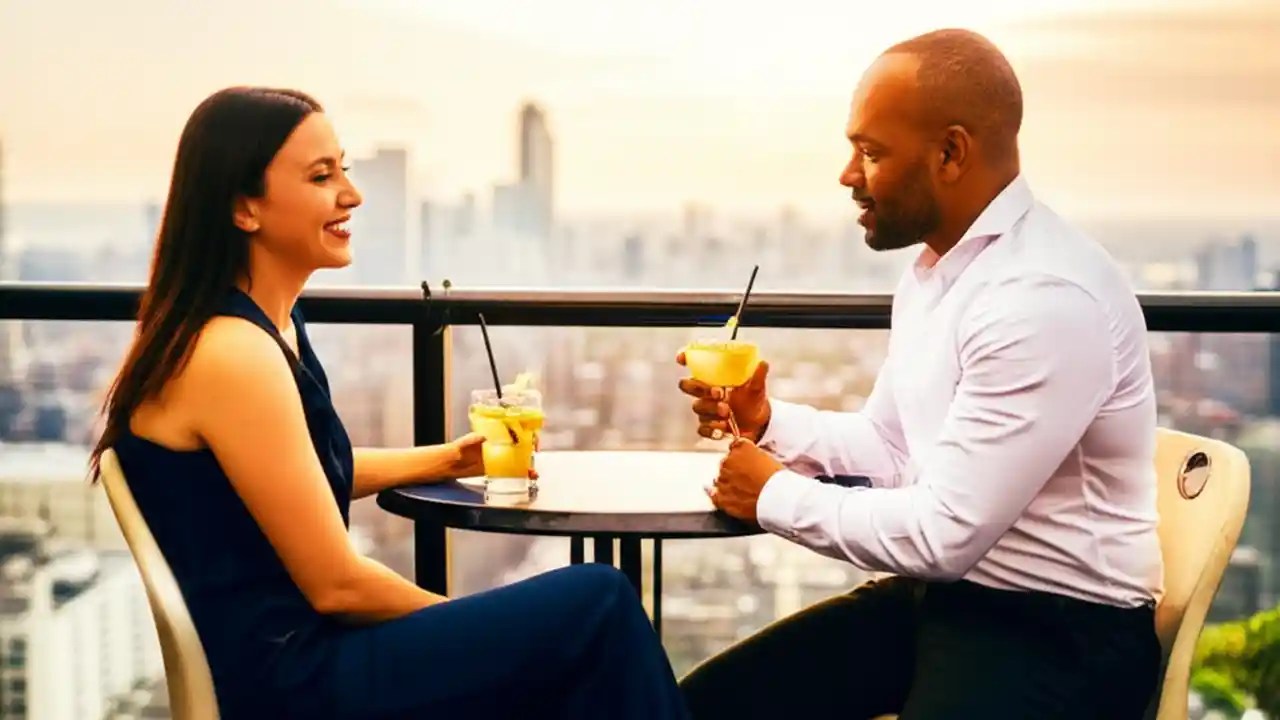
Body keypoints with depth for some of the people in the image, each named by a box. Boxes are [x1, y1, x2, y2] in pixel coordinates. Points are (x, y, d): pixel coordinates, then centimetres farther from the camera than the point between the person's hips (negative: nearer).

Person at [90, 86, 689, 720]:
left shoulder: (266, 323, 9)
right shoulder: (232, 354, -21)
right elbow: (334, 583, -19)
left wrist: (450, 460, 18)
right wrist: (472, 620, -5)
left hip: (293, 652, 10)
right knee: (598, 608, -13)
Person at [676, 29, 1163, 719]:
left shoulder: (1047, 299, -23)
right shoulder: (934, 267, 8)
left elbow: (945, 534, -24)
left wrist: (777, 495, -11)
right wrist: (767, 419, 2)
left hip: (1058, 626, -9)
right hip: (940, 594, 9)